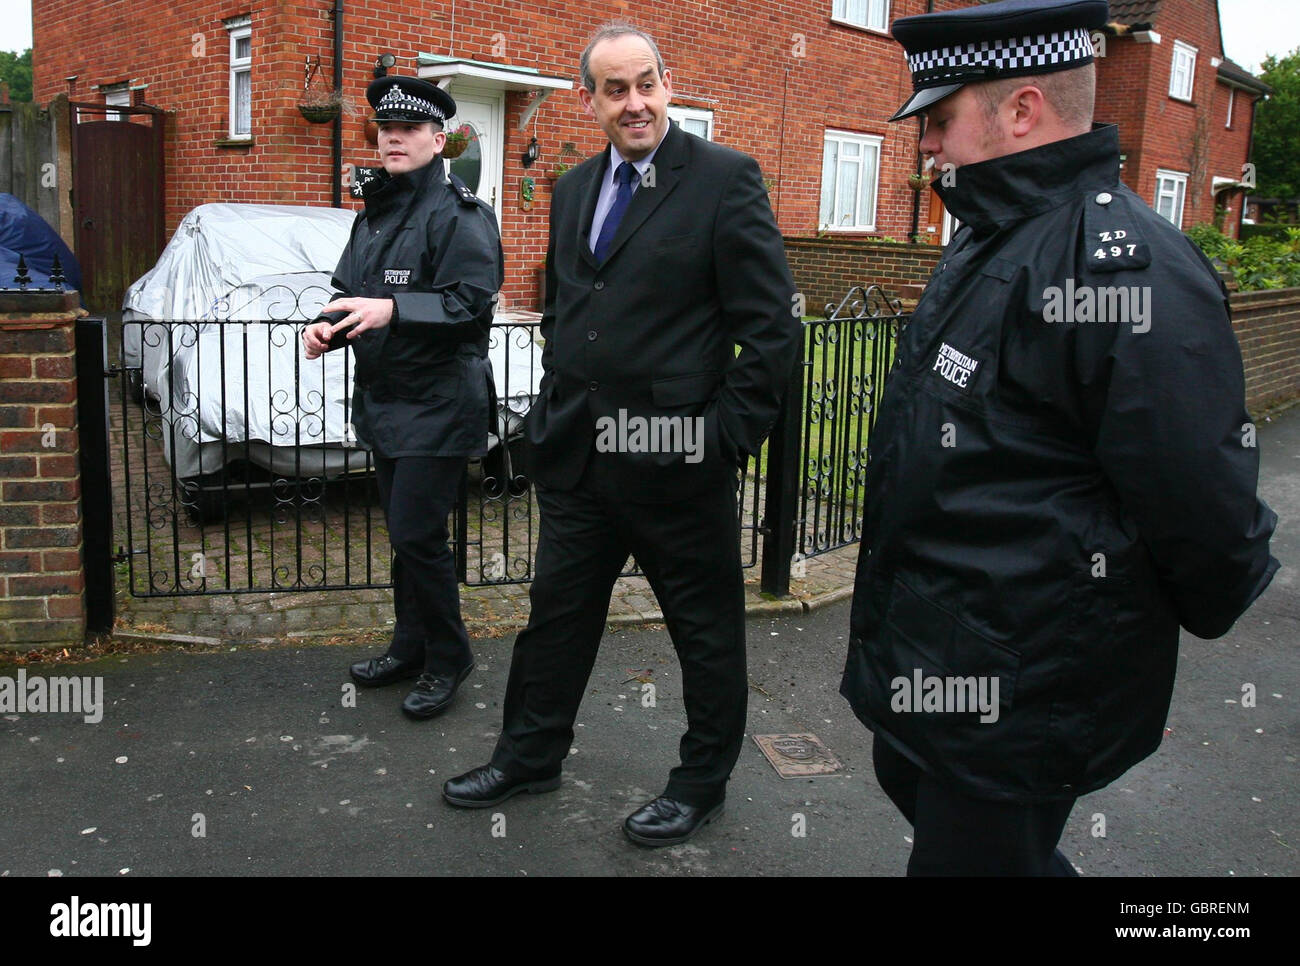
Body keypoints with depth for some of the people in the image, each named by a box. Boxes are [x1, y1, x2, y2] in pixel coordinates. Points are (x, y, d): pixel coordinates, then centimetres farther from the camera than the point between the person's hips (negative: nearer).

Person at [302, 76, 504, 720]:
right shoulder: (374, 214, 16)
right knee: (402, 533, 16)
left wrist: (394, 309, -29)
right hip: (382, 401, 9)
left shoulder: (457, 214, -12)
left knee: (416, 536, -8)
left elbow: (473, 301, -21)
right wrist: (329, 325, 2)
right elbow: (351, 290, 23)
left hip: (437, 405, -9)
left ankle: (447, 660, 10)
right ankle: (411, 647, 29)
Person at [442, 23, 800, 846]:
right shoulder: (574, 190, 12)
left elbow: (772, 325, -11)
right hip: (578, 460, 6)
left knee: (707, 626, 10)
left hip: (678, 462, -6)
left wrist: (730, 435, -13)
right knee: (558, 610, 18)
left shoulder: (726, 180, -8)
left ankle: (703, 780, 30)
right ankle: (532, 755, 38)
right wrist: (556, 415, 13)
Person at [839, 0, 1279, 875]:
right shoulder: (994, 240, 9)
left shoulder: (1126, 267, -25)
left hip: (1023, 696, -10)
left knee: (967, 851, 7)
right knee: (910, 782, 27)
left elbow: (1203, 501, -25)